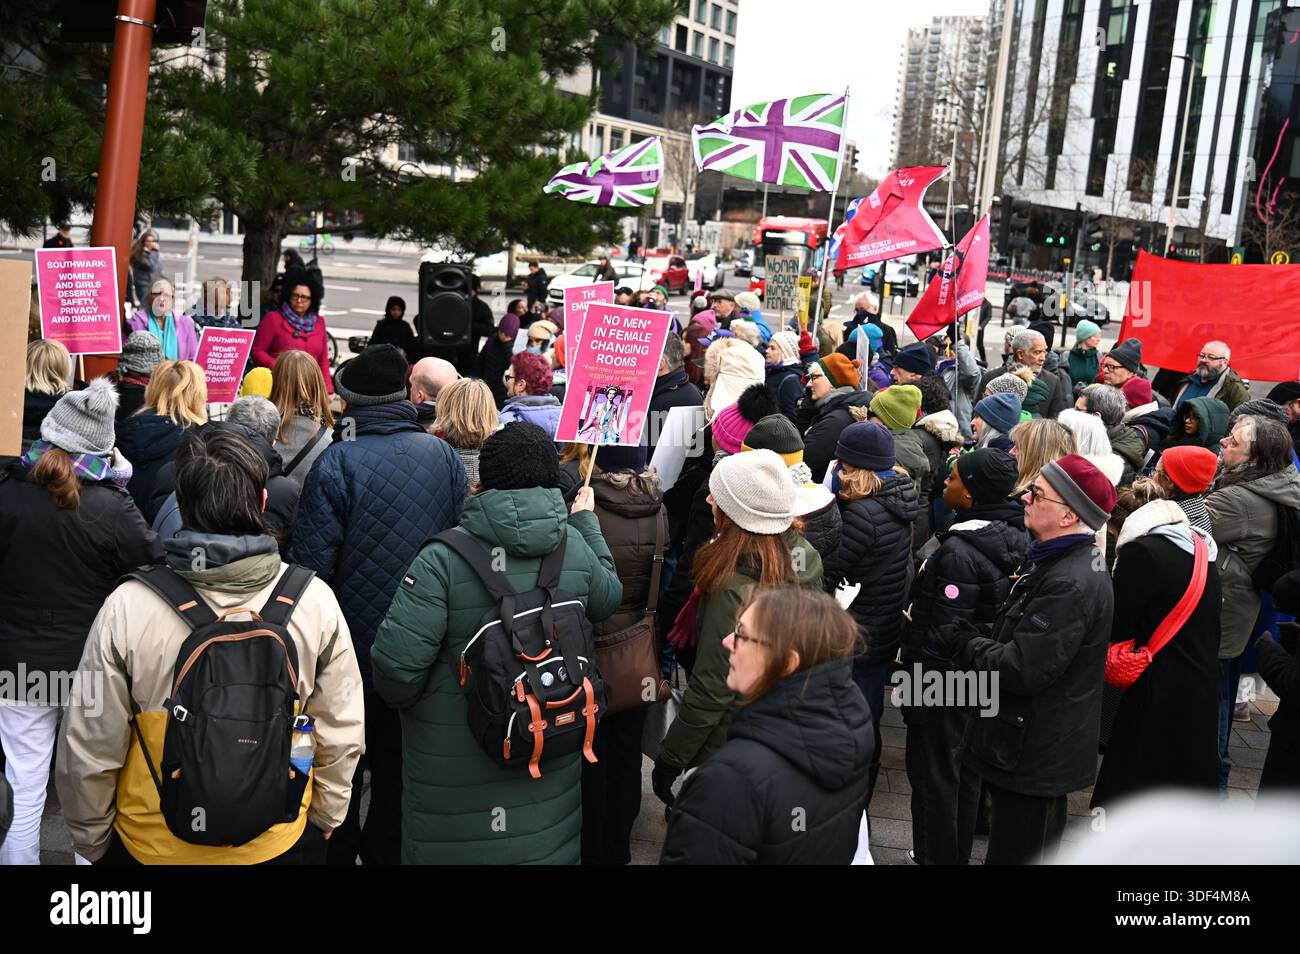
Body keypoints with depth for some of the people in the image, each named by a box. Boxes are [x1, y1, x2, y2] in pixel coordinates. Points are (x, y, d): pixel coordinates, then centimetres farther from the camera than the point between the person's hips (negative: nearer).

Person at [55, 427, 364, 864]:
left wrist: (92, 838, 7)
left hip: (152, 844, -1)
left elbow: (89, 751, -11)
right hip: (280, 842, 1)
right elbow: (341, 732, -6)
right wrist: (325, 814, 12)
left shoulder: (127, 607, -19)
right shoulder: (315, 600, -15)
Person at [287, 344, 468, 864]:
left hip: (352, 645, -4)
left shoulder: (336, 462, -18)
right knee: (398, 761, 20)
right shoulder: (443, 455, -5)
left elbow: (311, 562, -19)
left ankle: (342, 850, 28)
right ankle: (387, 849, 34)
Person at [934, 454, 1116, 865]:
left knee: (1014, 852, 4)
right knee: (1038, 851, 25)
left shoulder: (1070, 584, -28)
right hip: (1043, 749, 10)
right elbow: (1024, 642, 14)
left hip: (1033, 756, -10)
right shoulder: (1065, 564, 7)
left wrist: (962, 643, -15)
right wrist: (970, 639, -1)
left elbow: (1021, 670, -30)